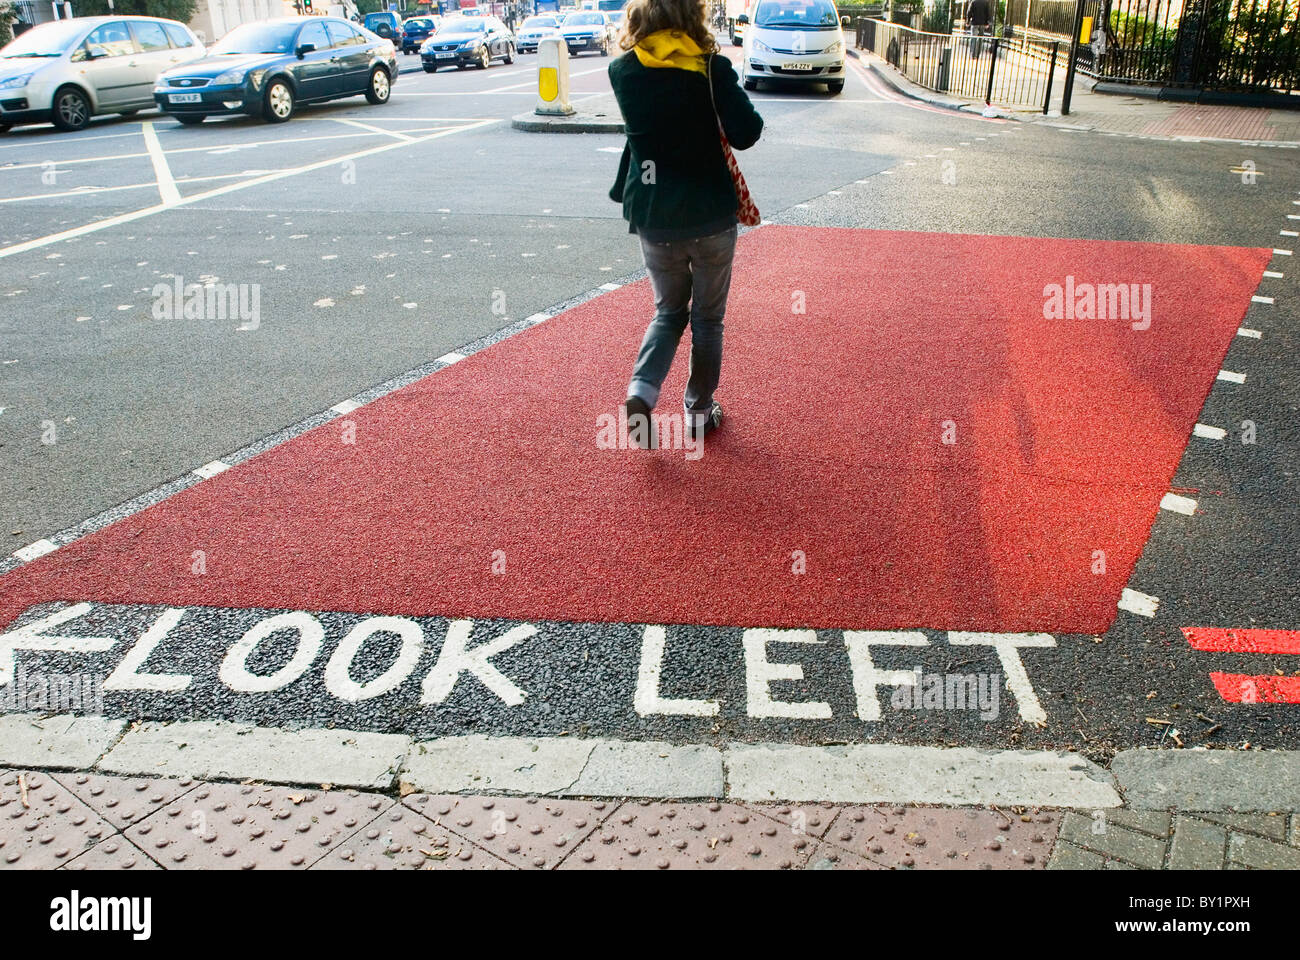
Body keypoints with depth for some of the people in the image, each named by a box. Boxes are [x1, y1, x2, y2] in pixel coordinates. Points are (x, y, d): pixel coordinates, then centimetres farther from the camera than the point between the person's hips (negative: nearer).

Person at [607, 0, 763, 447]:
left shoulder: (622, 71, -1)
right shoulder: (712, 68, -11)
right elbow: (746, 134, -14)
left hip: (653, 218, 3)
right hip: (711, 216, -2)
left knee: (668, 312, 19)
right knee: (707, 318, 15)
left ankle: (641, 392, -3)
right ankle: (699, 410, 23)